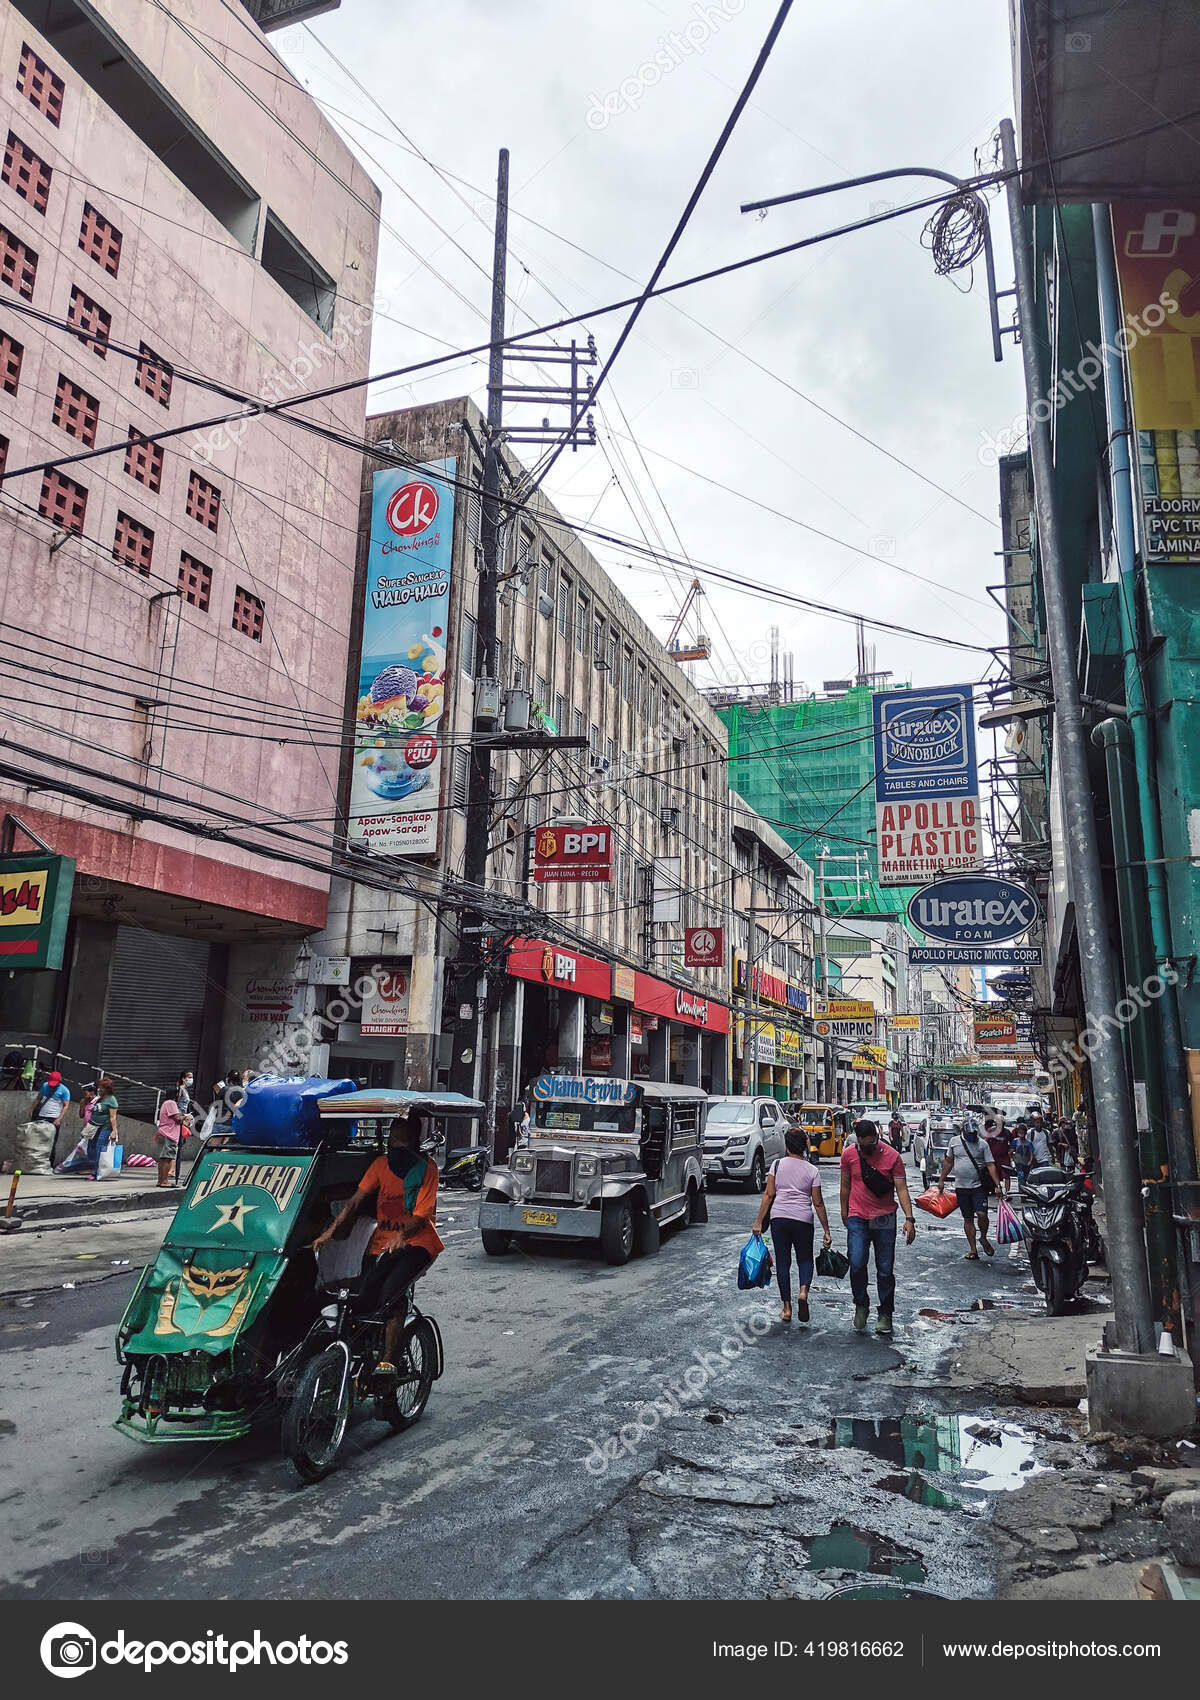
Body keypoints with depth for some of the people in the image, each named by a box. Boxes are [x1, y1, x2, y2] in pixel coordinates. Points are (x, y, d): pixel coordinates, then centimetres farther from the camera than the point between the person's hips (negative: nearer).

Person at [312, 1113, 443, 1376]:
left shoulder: (426, 1167, -2)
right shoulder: (382, 1164, 4)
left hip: (416, 1243, -2)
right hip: (382, 1244, 2)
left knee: (390, 1296, -22)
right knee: (363, 1303, -14)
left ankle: (388, 1365, -17)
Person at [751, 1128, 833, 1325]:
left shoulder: (777, 1164, 1)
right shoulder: (812, 1170, 0)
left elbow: (768, 1194, -2)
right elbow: (818, 1203, 0)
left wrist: (759, 1222, 2)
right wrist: (826, 1230, 7)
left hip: (779, 1218, 0)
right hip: (803, 1220, 0)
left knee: (783, 1262, 10)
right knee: (805, 1259, 16)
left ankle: (786, 1308, 10)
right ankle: (803, 1292, -12)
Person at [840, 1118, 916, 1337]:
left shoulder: (893, 1156, -9)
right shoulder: (849, 1154, -4)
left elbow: (901, 1189, -9)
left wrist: (909, 1218, -19)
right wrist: (844, 1212, 16)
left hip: (885, 1219, 0)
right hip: (857, 1219, 1)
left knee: (885, 1270, 4)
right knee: (856, 1263, -14)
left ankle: (885, 1314, 19)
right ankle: (861, 1305, 9)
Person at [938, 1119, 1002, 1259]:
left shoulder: (982, 1143, -2)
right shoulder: (954, 1141, 4)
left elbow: (990, 1165, -4)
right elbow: (948, 1162, 14)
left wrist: (997, 1185, -13)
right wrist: (941, 1180, 15)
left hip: (978, 1186, -2)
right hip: (961, 1187, 2)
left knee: (982, 1214, -14)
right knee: (968, 1219, 6)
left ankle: (983, 1239, 14)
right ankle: (973, 1250, 14)